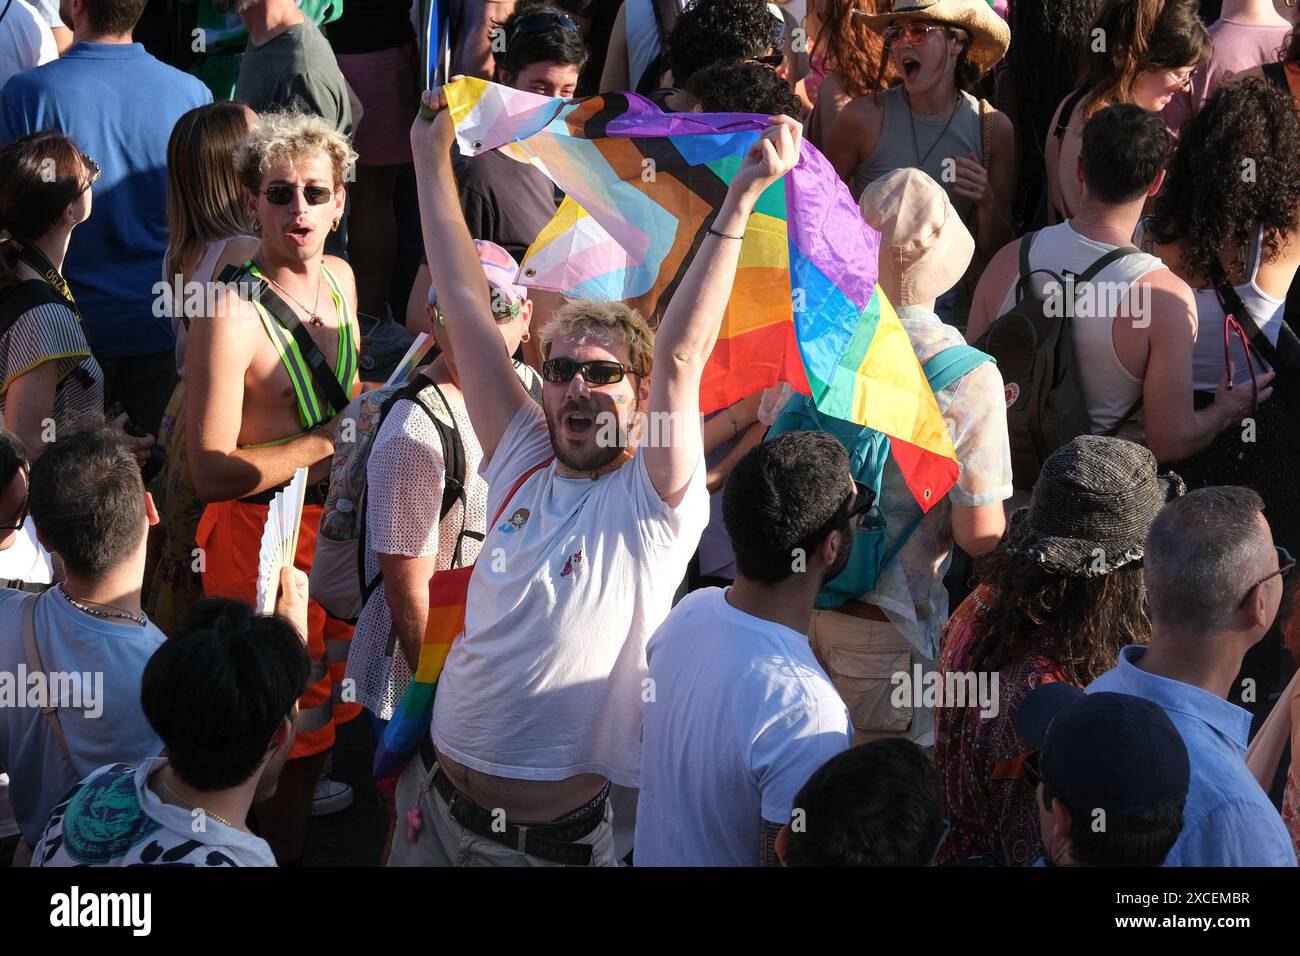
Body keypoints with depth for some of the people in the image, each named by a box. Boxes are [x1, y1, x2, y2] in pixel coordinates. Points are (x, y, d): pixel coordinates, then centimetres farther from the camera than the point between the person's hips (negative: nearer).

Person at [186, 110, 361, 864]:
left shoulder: (338, 278, 3)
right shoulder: (232, 314, -23)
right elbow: (211, 471, -25)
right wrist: (325, 443, -22)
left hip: (337, 520, 8)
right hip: (263, 536, -8)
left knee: (330, 698, 23)